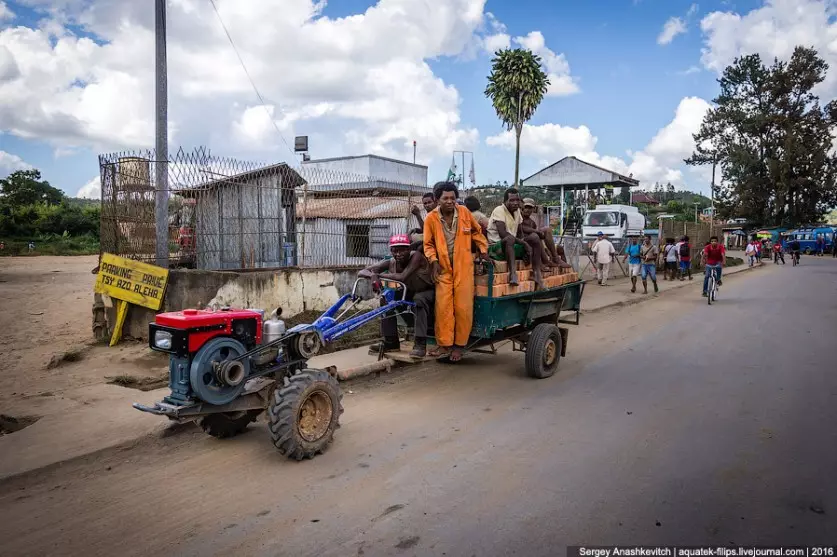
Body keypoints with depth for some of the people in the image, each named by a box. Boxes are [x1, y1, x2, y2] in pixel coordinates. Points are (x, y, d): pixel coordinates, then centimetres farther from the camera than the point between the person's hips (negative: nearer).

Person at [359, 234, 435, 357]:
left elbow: (402, 277, -43)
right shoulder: (391, 263, -15)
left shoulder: (416, 256, -29)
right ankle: (390, 342, -4)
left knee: (418, 300, -36)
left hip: (428, 292, -5)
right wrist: (372, 275, -41)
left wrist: (378, 275, -31)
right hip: (410, 293, 6)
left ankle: (420, 344, -29)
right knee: (386, 299, -14)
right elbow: (361, 272, -18)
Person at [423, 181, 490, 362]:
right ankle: (444, 344, 9)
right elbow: (428, 244, 5)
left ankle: (459, 345, 12)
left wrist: (483, 250, 13)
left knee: (463, 307, 0)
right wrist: (434, 261, -8)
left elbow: (476, 231, 14)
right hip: (443, 267, 0)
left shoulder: (464, 212, -4)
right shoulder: (431, 218, -6)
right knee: (443, 306, -3)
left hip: (463, 266, 0)